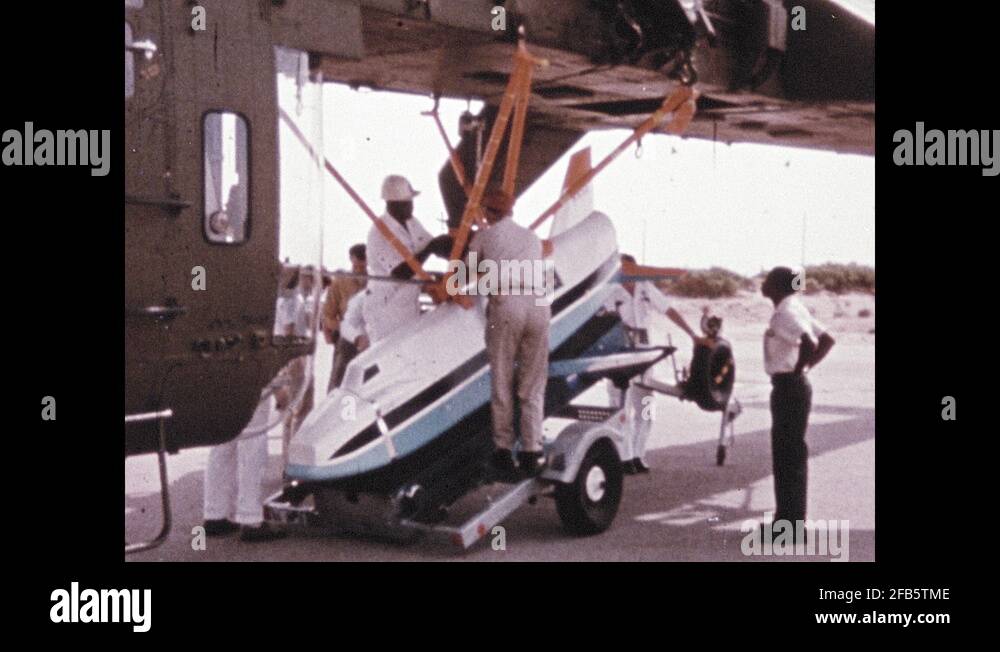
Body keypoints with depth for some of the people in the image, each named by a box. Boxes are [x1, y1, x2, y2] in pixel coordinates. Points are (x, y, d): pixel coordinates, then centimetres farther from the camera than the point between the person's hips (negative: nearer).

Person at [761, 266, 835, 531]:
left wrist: (797, 371, -19)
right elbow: (826, 340, 17)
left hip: (788, 388, -10)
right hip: (792, 388, 10)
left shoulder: (785, 313, -17)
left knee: (789, 456, -5)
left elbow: (809, 344, -32)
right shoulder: (794, 309, 13)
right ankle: (788, 519, 22)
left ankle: (791, 525, 0)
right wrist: (804, 367, 12)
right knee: (788, 455, 15)